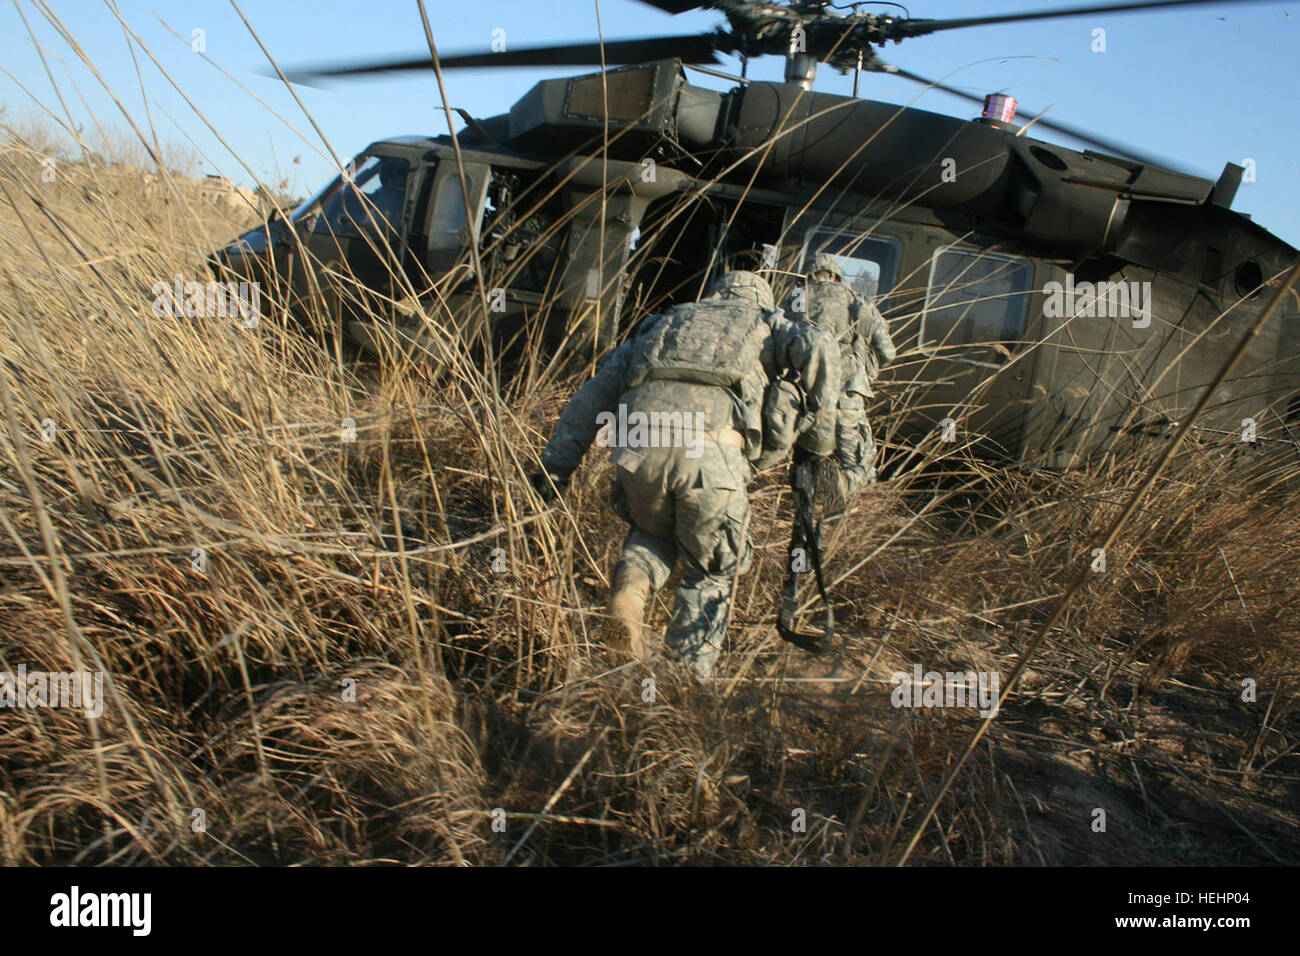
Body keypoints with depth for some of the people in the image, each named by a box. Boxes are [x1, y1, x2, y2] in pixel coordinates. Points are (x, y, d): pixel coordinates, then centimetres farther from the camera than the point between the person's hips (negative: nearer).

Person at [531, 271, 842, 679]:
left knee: (654, 533, 33)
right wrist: (820, 433, 16)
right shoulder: (768, 325, 31)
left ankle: (631, 586, 4)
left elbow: (596, 391, 27)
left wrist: (555, 464, 23)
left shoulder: (662, 323, 37)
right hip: (709, 451, -2)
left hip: (639, 445, 3)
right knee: (710, 574, 20)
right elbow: (818, 348, 6)